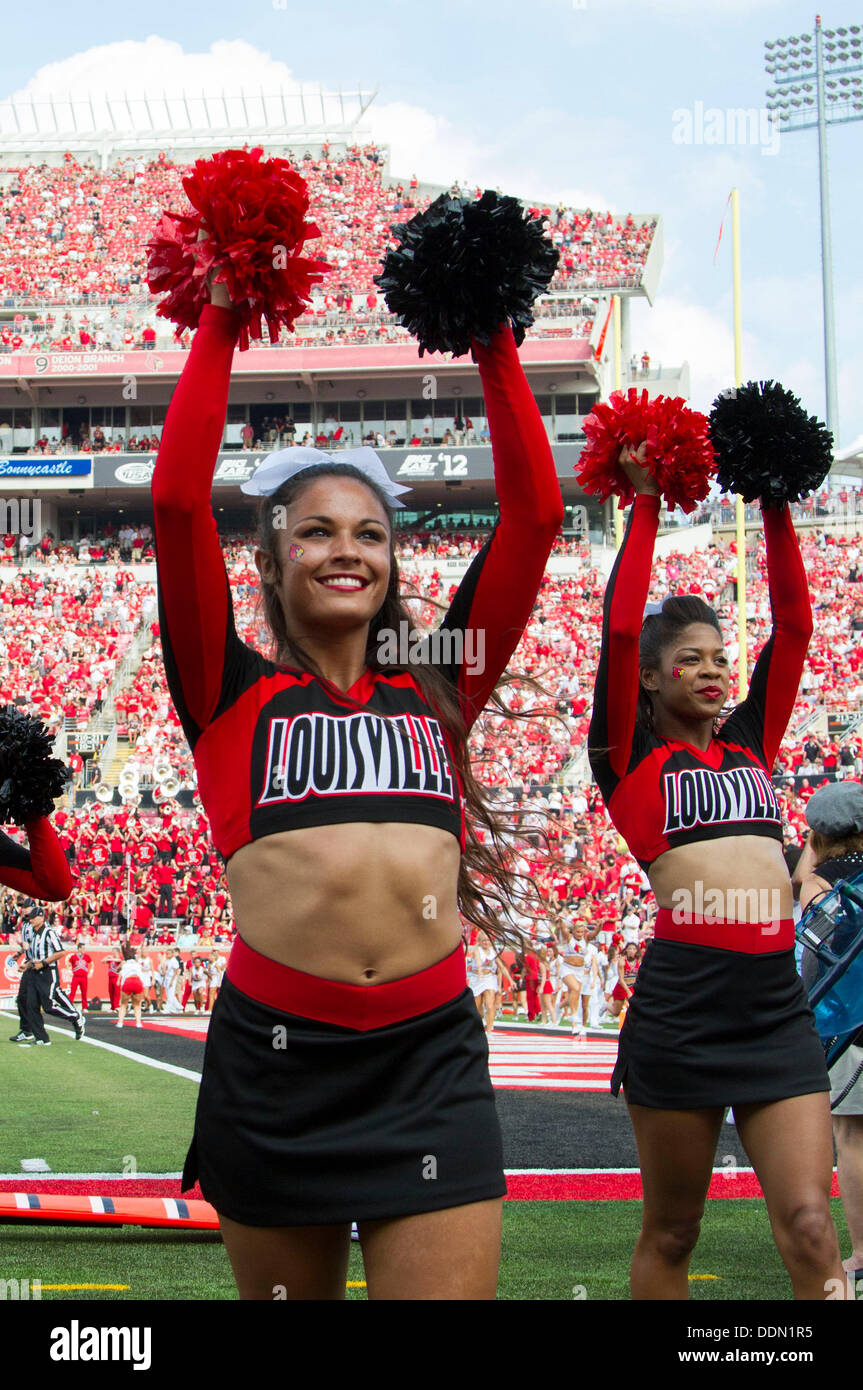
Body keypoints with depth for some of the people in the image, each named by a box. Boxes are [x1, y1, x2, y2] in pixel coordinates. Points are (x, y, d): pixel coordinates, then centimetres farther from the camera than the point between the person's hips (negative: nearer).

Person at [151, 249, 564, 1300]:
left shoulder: (436, 691, 12)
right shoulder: (234, 694, 6)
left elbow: (533, 516, 7)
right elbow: (178, 501, -4)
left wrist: (494, 346, 6)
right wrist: (221, 324, 0)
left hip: (431, 1060, 1)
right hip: (273, 1054, -1)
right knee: (287, 1293, 13)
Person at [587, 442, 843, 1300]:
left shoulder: (750, 744, 18)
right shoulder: (631, 758, 6)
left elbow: (793, 624, 15)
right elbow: (619, 628, -3)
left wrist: (776, 509, 14)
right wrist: (644, 509, 4)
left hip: (777, 1002, 4)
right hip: (681, 996, -4)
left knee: (809, 1227, -6)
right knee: (670, 1233, 6)